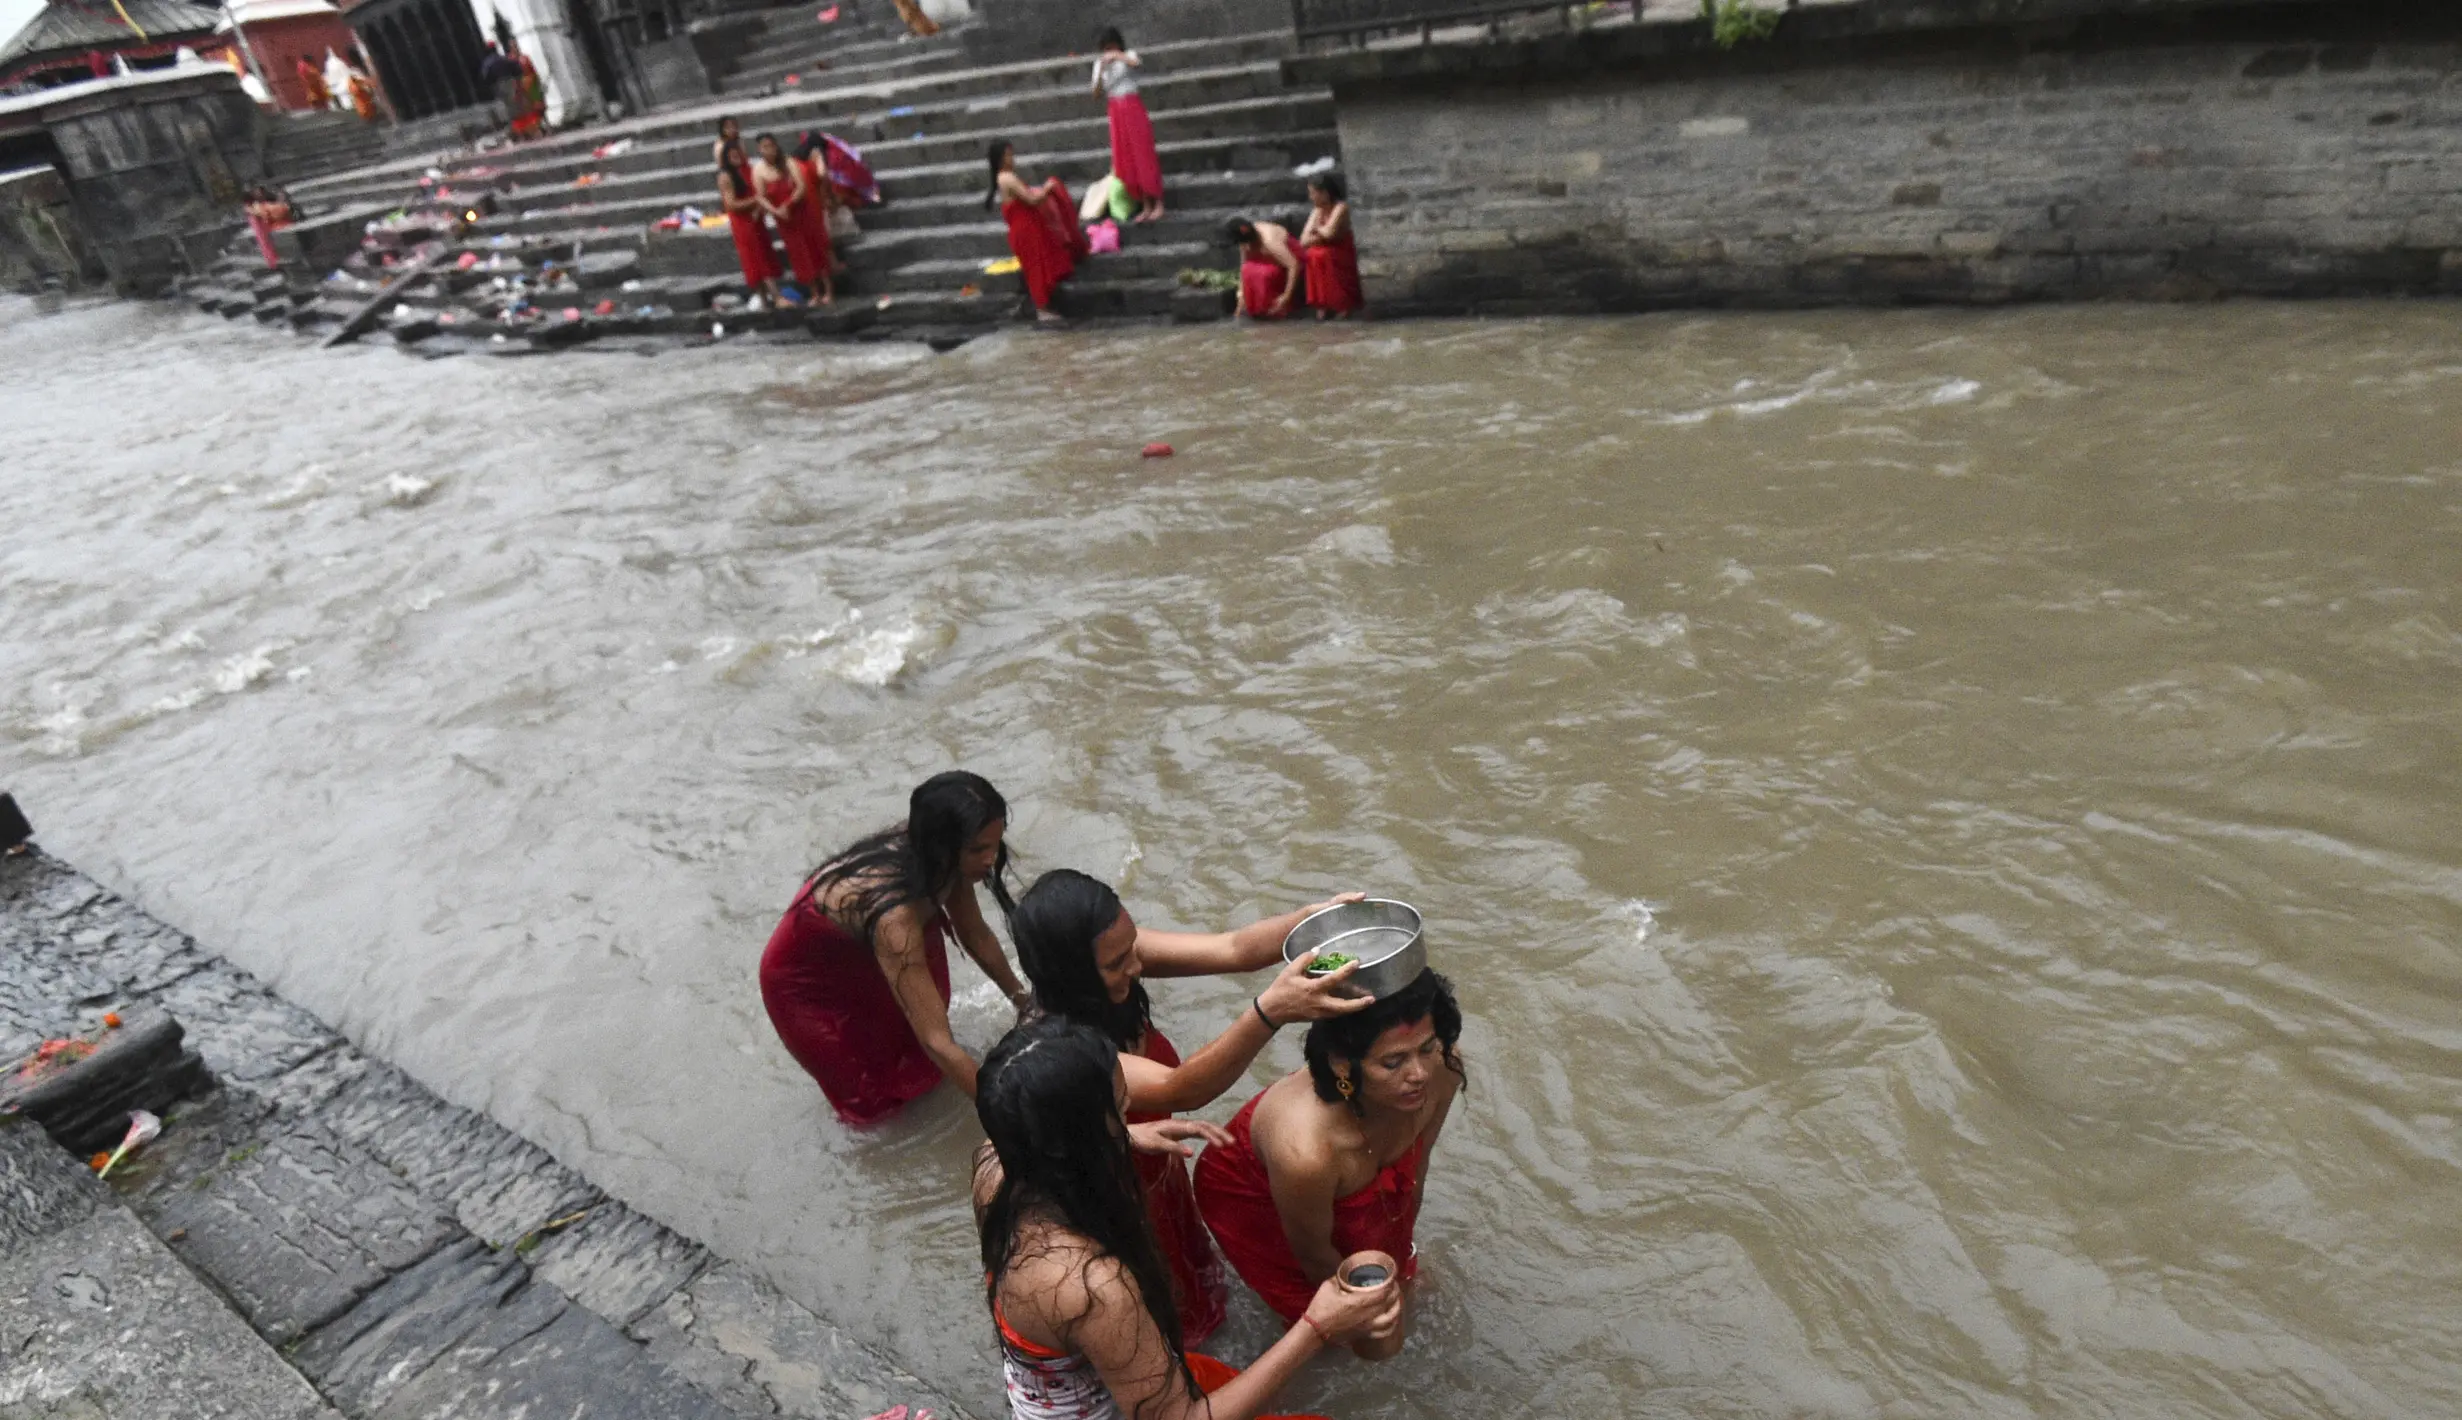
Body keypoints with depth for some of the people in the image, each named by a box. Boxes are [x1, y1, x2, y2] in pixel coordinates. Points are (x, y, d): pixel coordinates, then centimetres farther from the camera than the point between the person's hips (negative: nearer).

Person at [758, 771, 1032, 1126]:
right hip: (804, 982, -6)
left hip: (861, 951, 6)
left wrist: (1022, 999, 2)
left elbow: (976, 936, -4)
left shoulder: (936, 859, -23)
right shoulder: (895, 917, -44)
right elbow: (939, 1043, -42)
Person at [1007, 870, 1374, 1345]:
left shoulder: (1117, 949, -24)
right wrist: (1270, 1011, -69)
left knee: (1186, 1286, 36)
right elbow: (1180, 1091, -53)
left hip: (1154, 1173, 6)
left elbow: (1232, 949, -29)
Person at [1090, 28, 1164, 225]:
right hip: (1116, 113, 4)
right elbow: (1097, 93, 4)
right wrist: (1101, 71, -9)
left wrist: (1118, 56, -25)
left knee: (1144, 154, -5)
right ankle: (1145, 207, 6)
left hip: (1133, 109, -4)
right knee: (1127, 161, 1)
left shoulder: (1128, 55, 0)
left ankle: (1158, 205, -2)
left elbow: (1138, 63, -23)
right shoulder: (1100, 63, 12)